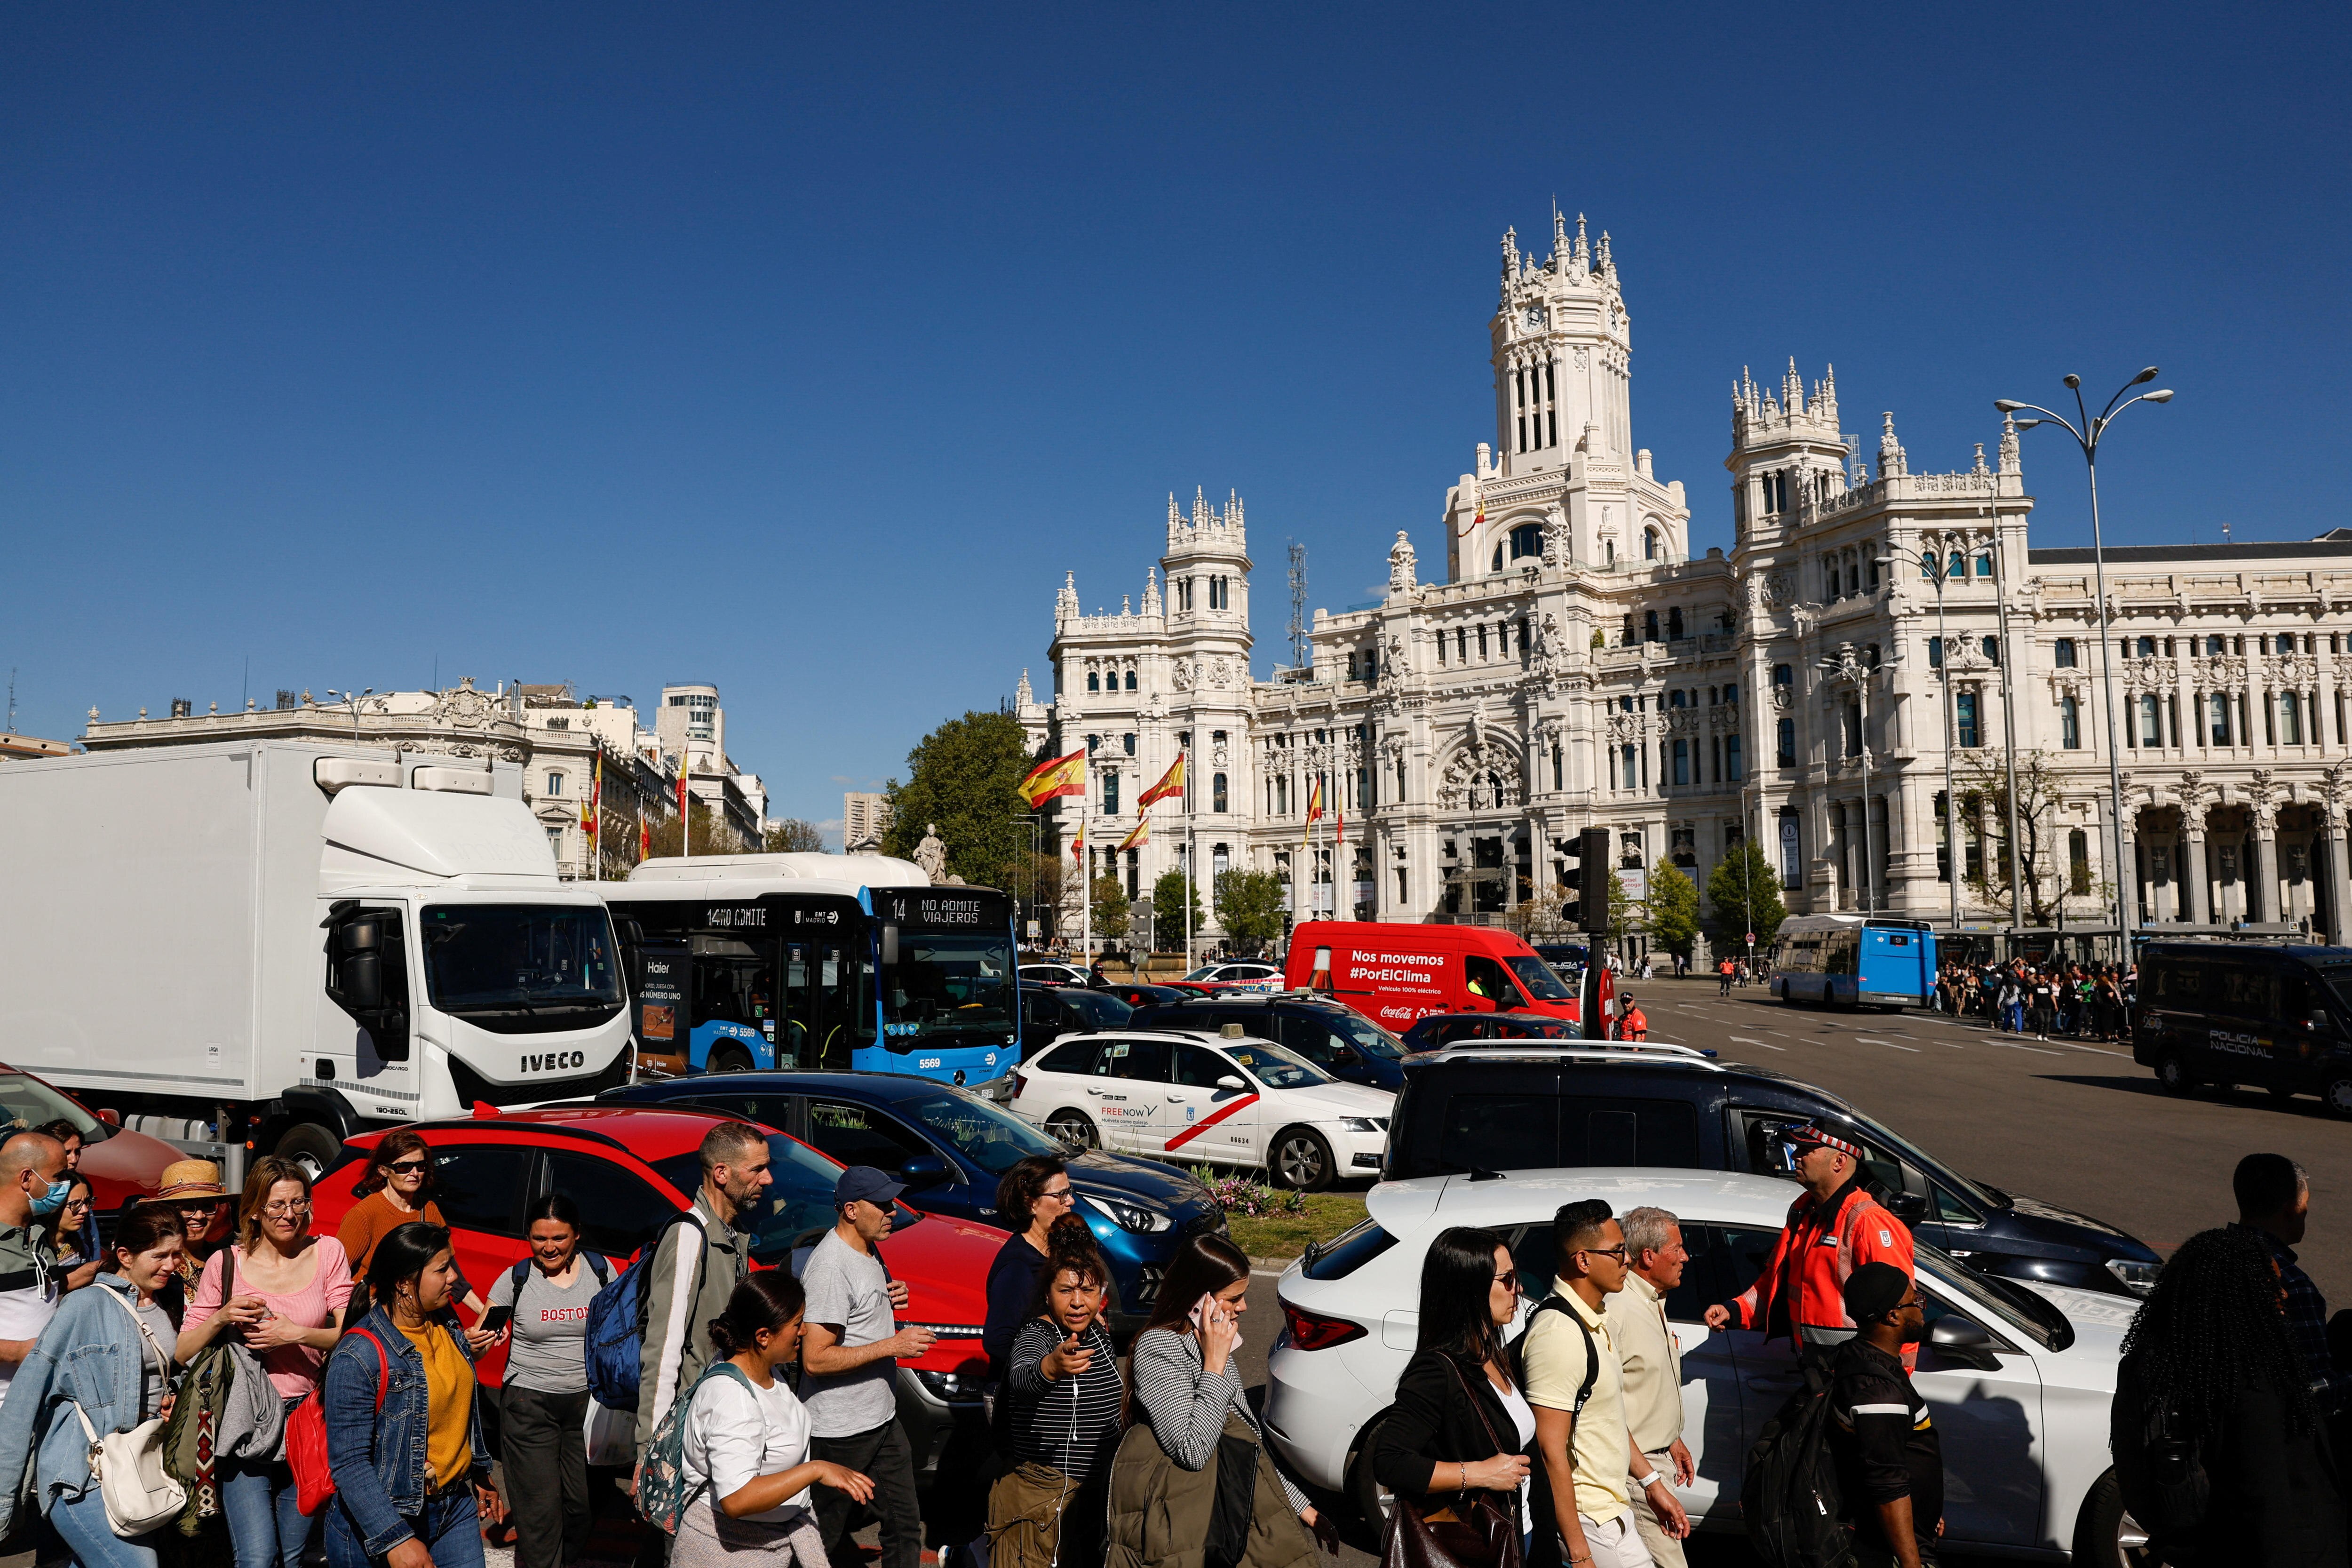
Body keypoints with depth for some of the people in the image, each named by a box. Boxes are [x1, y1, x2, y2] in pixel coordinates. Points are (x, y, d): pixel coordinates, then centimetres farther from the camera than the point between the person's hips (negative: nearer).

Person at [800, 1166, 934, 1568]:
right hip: (840, 1431, -9)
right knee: (827, 1535, 7)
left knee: (905, 1523, 12)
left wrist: (894, 1298, 1)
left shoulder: (868, 1251, 8)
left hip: (882, 1419, 9)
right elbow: (815, 1359, -26)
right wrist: (892, 1346, -24)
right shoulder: (829, 1268, -23)